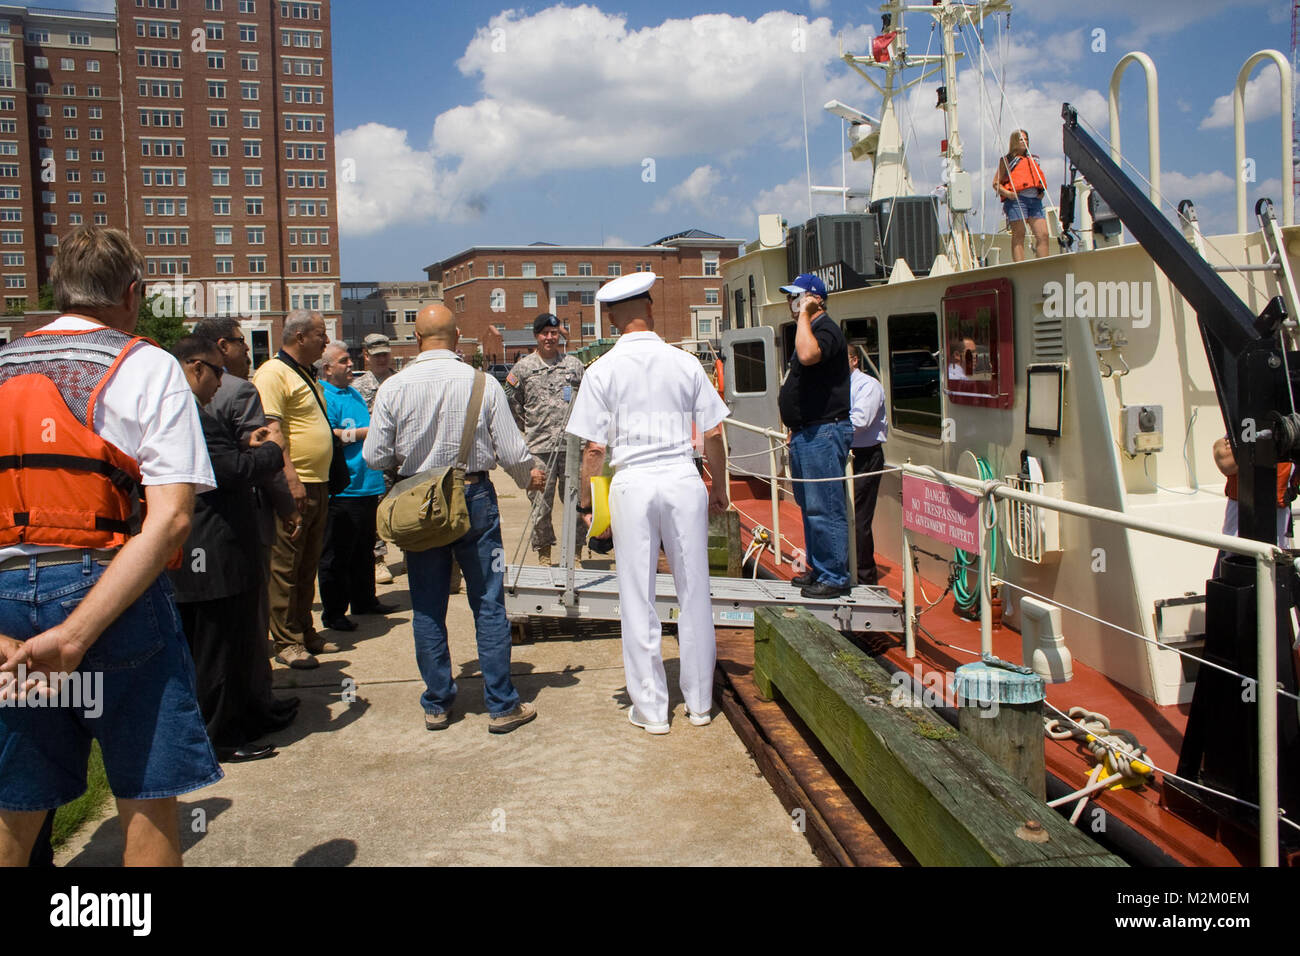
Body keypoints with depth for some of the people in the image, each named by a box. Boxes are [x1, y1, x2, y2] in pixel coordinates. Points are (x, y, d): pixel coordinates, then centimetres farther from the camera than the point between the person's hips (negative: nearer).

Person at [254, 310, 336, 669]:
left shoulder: (306, 375, 19)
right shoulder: (273, 373, -11)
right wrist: (291, 479, -25)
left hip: (317, 485, 10)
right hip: (293, 487, -9)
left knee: (308, 565, 15)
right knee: (285, 566, -1)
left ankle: (305, 632, 24)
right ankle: (286, 643, 5)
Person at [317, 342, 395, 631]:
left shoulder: (354, 394, 19)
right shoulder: (323, 396, -10)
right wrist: (363, 432, -14)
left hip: (366, 485, 9)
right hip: (341, 490, -9)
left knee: (364, 550, 18)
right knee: (337, 555, -1)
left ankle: (364, 600, 30)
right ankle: (333, 613, 6)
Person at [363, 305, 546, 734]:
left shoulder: (394, 387, -6)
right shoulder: (482, 383, -9)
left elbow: (375, 456, -3)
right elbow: (511, 450, -6)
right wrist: (530, 477, 15)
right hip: (474, 497, -1)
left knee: (427, 609, 12)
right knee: (489, 605, 6)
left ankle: (436, 705, 21)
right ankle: (502, 706, 12)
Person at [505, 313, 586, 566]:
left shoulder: (574, 364, 10)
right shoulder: (523, 367, 6)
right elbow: (511, 402, 14)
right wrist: (527, 427, 12)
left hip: (571, 444, 1)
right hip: (539, 446, -1)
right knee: (541, 501, 2)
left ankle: (575, 553, 13)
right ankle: (543, 552, 15)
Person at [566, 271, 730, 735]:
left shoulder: (603, 370, -2)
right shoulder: (685, 363, 2)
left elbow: (594, 448, -4)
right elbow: (713, 435, 4)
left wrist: (587, 503, 7)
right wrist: (718, 488, 17)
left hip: (632, 484, -1)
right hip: (683, 479, 2)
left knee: (638, 600, 7)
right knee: (694, 593, 11)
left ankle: (650, 709, 15)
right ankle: (699, 702, 22)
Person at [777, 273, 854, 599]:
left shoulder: (826, 330, -14)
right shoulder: (810, 330, 19)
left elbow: (808, 355, -36)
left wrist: (804, 315, -23)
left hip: (824, 432, -11)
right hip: (807, 433, 11)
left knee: (824, 508, -9)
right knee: (810, 506, 16)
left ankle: (835, 578, -2)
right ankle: (818, 569, 26)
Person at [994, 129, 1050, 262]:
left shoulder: (1033, 159, 25)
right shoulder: (1007, 160, 10)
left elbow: (1040, 180, 33)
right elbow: (996, 183, 4)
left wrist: (1042, 192, 12)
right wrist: (1007, 193, -13)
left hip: (1035, 199, 5)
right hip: (1017, 199, -5)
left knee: (1043, 235, -6)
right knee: (1019, 236, -9)